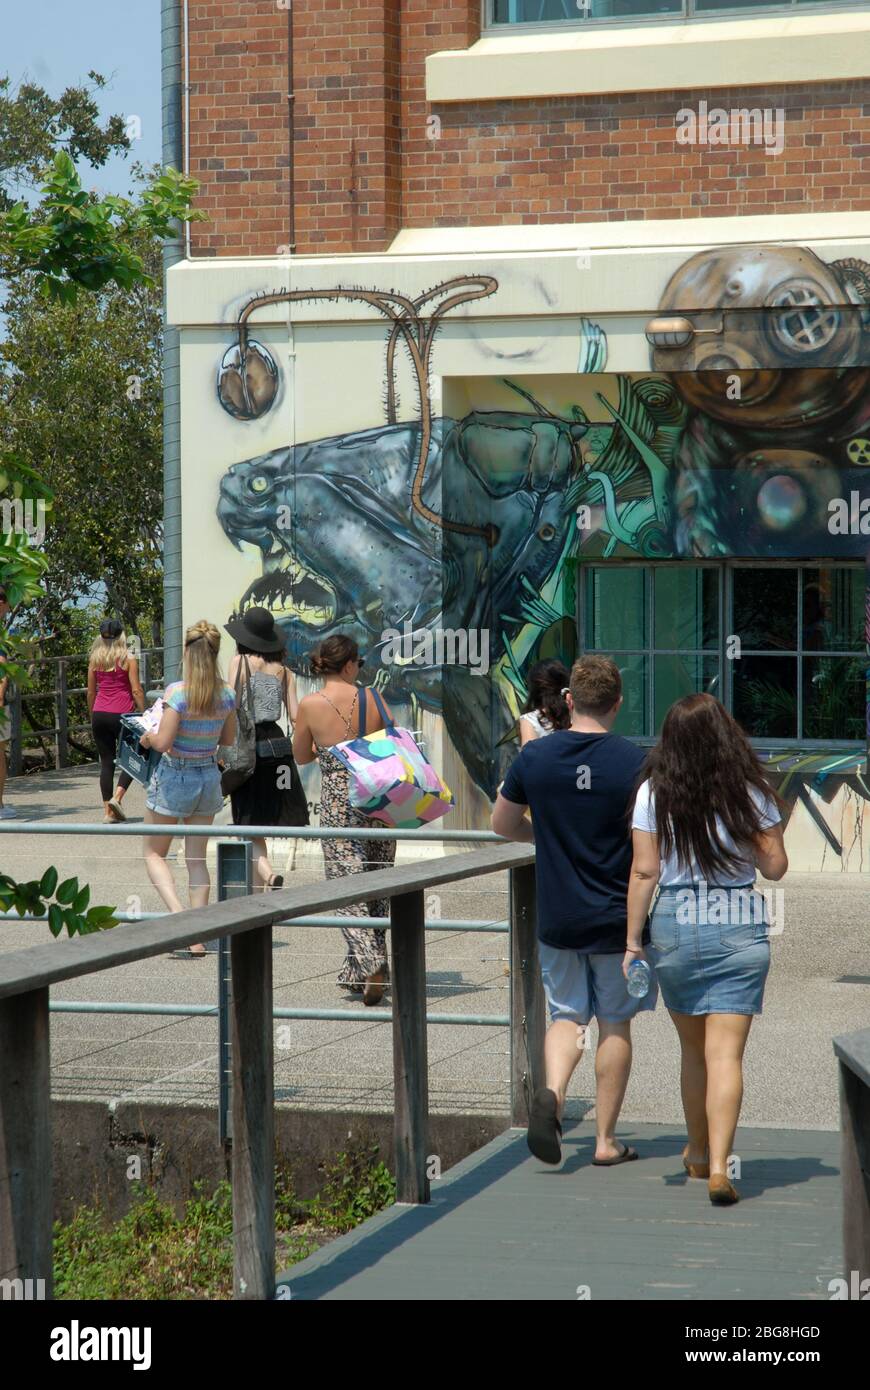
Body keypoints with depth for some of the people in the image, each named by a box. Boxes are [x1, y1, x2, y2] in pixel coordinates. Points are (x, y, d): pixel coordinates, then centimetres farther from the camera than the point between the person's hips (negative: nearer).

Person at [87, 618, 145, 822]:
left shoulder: (94, 659, 8)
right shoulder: (128, 659, -3)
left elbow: (90, 692, 11)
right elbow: (136, 691, -7)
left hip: (100, 713, 4)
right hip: (122, 713, -4)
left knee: (106, 761, 8)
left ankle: (108, 810, 5)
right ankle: (117, 797, -9)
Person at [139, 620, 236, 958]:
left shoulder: (177, 692, -20)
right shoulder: (226, 694, -4)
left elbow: (162, 742, -21)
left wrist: (147, 737, -1)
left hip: (174, 777, -5)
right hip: (209, 776, 5)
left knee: (154, 854, 10)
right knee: (197, 857, 12)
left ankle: (177, 913, -13)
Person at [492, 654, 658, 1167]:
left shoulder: (535, 755, -3)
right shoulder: (634, 761, -12)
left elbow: (503, 824, 8)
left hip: (557, 918, 2)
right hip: (619, 917, -2)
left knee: (568, 1014, 15)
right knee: (615, 1023, 10)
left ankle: (553, 1091, -13)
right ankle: (606, 1140, 15)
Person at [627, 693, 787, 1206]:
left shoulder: (654, 794, -4)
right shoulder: (752, 792, -4)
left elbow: (644, 872, -5)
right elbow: (775, 866, 1)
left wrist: (633, 941, 0)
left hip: (675, 927, 1)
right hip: (740, 929, -1)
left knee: (693, 1048, 19)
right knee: (725, 1053, -4)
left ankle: (699, 1153, 33)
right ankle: (719, 1166, -15)